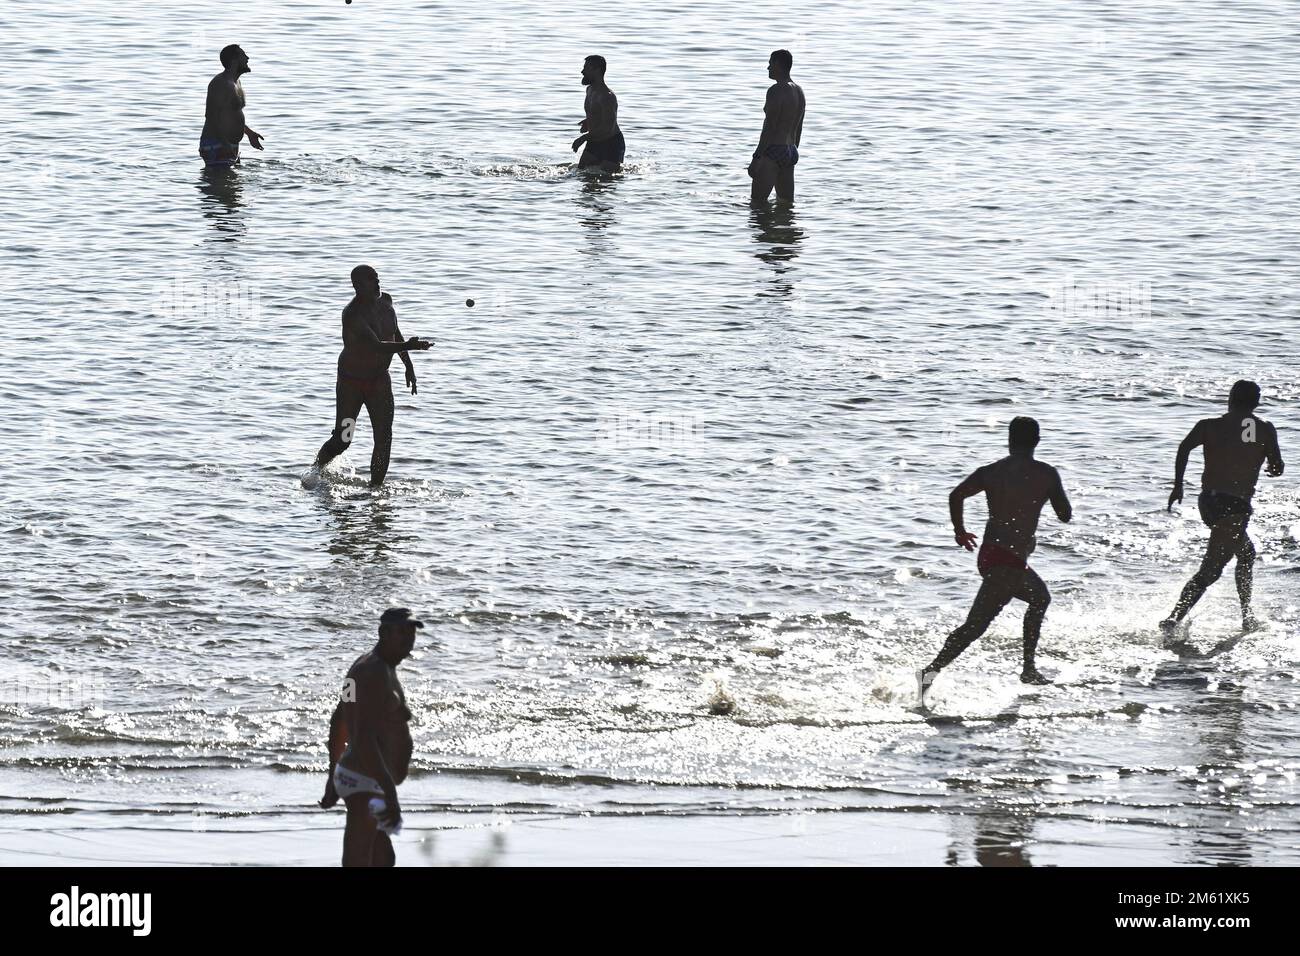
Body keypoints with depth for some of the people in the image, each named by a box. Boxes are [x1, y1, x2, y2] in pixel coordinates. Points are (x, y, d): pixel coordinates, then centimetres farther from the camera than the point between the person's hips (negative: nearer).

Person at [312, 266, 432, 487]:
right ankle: (315, 472, 24)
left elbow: (395, 334, 18)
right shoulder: (352, 315, -26)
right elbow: (377, 346, -38)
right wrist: (409, 346, -51)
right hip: (351, 382, -6)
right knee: (342, 440, -3)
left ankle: (375, 488, -1)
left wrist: (408, 366, 14)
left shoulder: (385, 301, 0)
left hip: (379, 380, 6)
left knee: (384, 438, -7)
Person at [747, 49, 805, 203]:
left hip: (773, 151, -10)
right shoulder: (798, 91, 13)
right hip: (791, 151, 10)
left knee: (757, 202, -8)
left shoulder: (776, 91, -15)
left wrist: (756, 157, -18)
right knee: (787, 202, 11)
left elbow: (769, 127, -19)